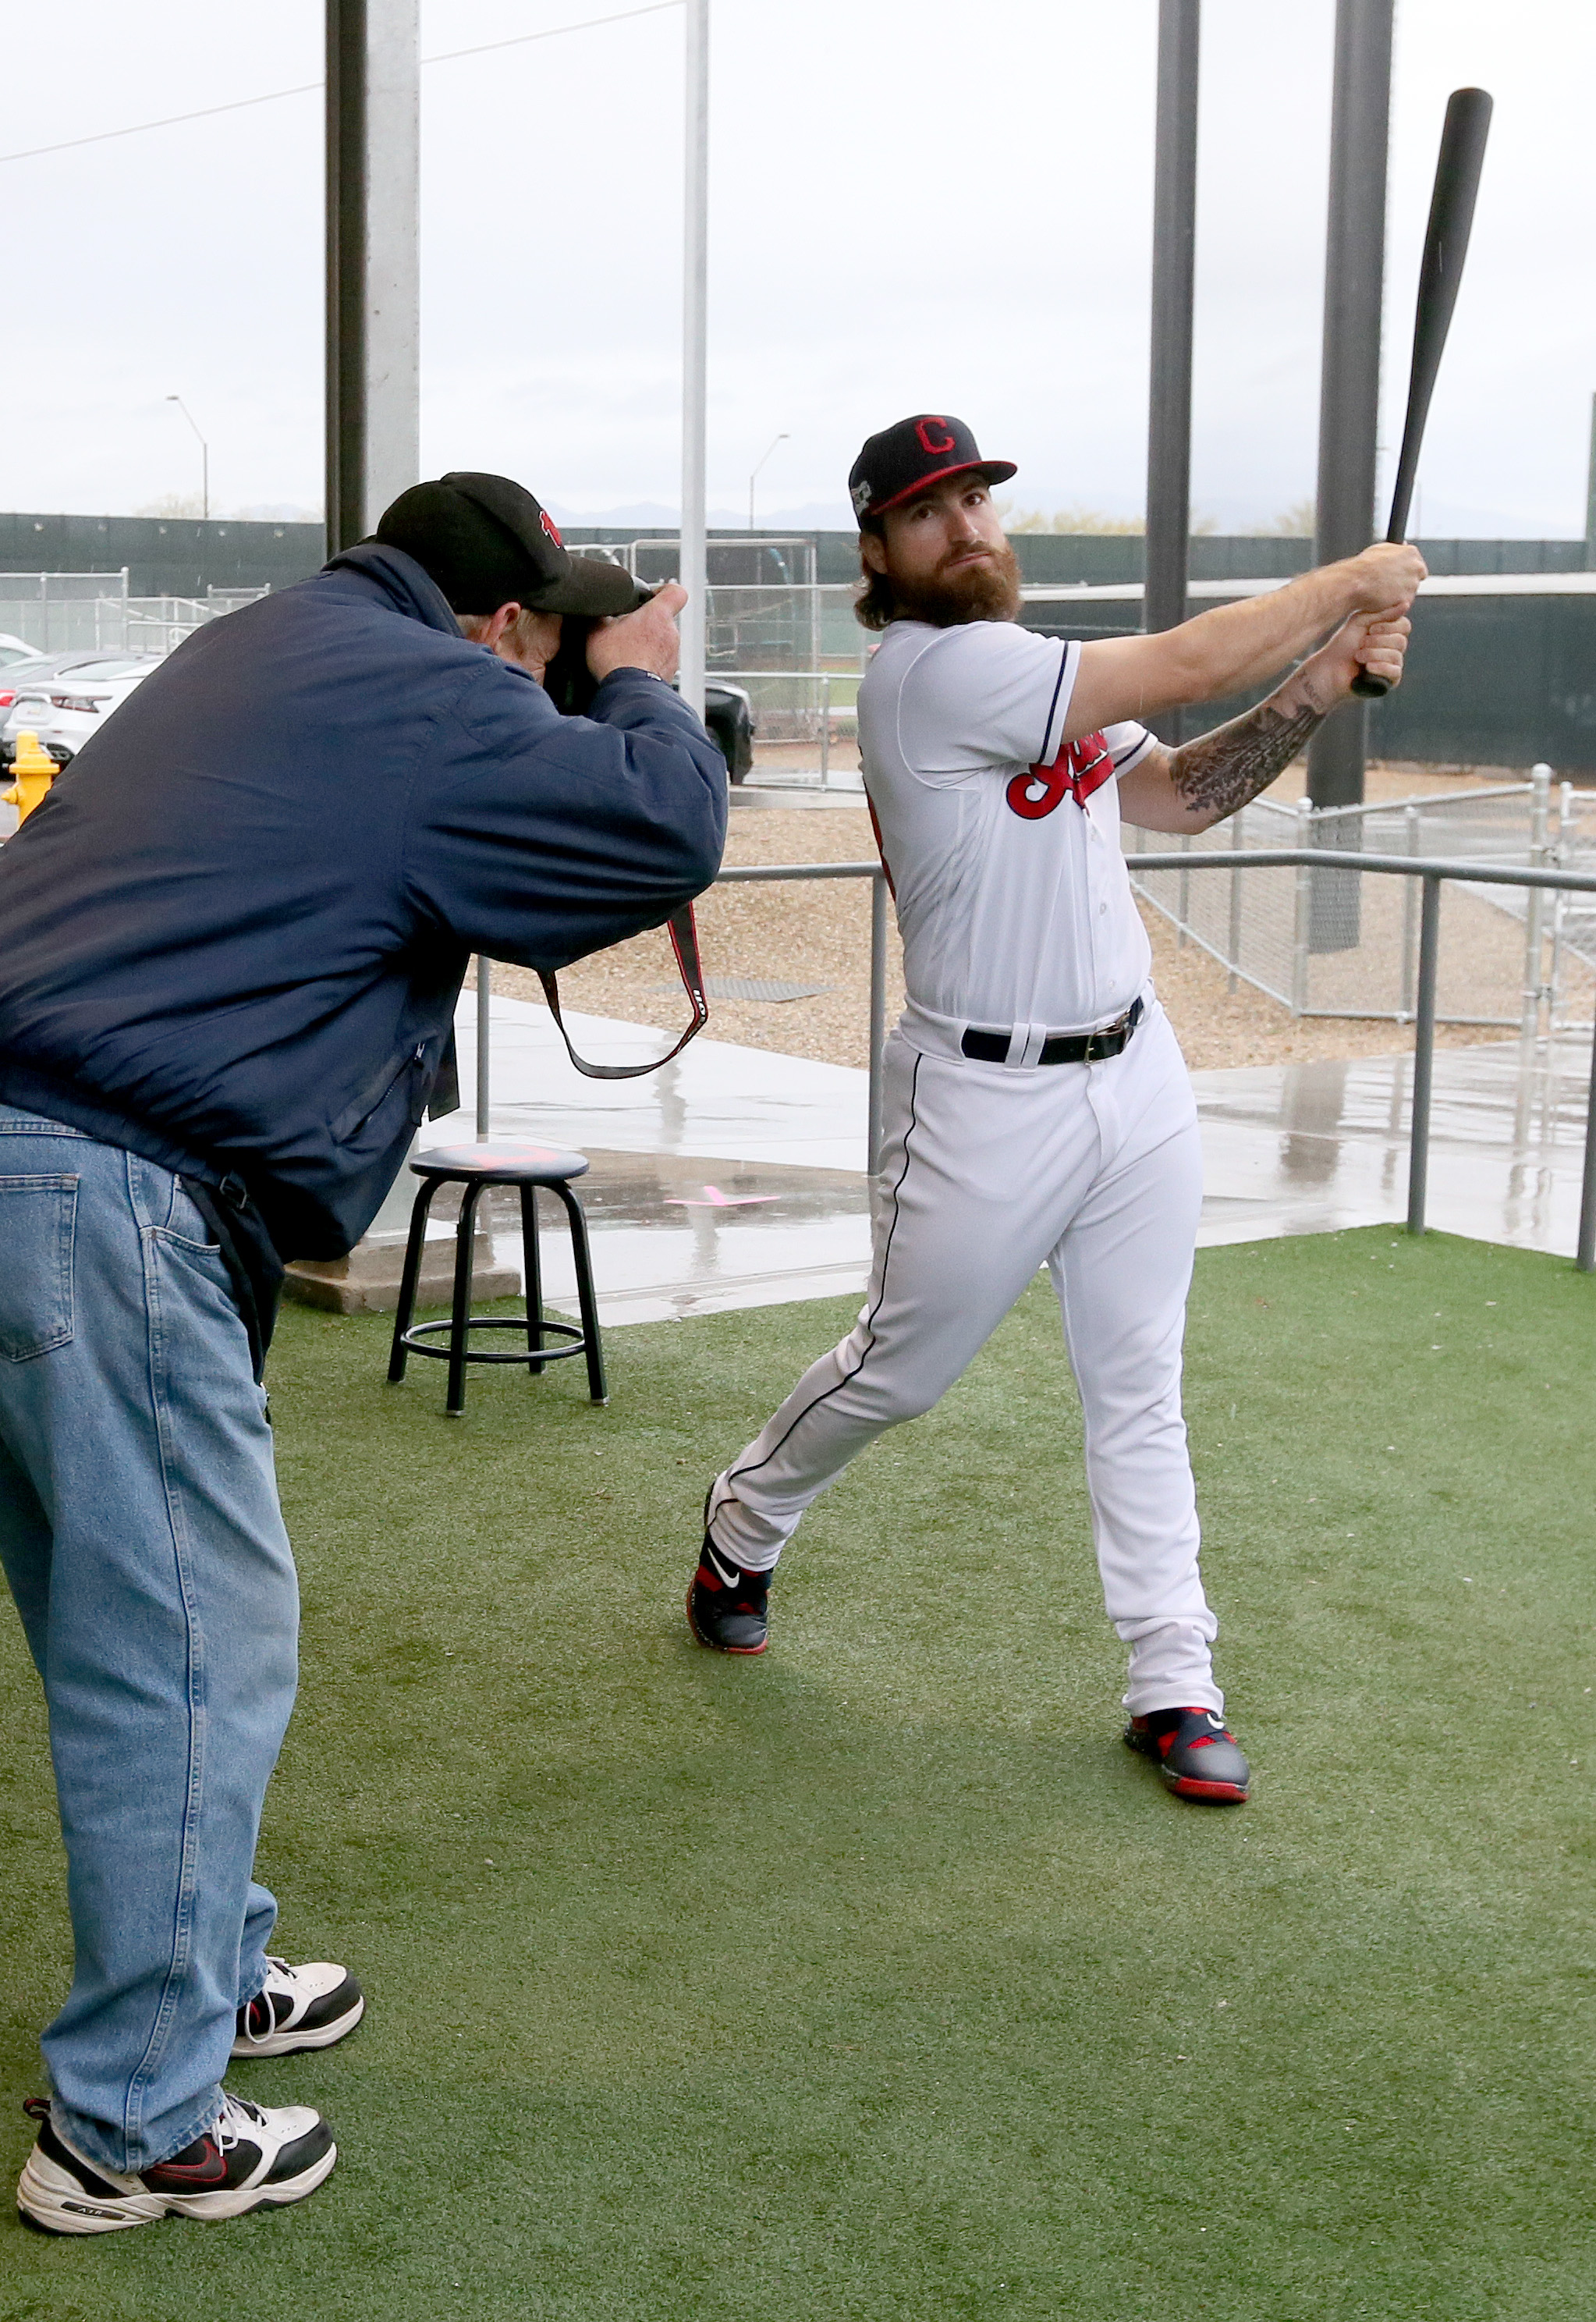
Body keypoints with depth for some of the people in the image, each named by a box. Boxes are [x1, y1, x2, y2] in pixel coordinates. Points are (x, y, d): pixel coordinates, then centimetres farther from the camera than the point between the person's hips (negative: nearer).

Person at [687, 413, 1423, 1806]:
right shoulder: (929, 673, -18)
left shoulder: (1036, 675, 11)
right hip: (986, 1102, -7)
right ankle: (741, 1533, 36)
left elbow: (1181, 795, 10)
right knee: (898, 1371, 9)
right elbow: (1182, 667, -20)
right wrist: (1348, 581, -9)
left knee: (1140, 1390, 8)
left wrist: (1317, 693, -4)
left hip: (1136, 1077, 8)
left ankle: (1174, 1683, 15)